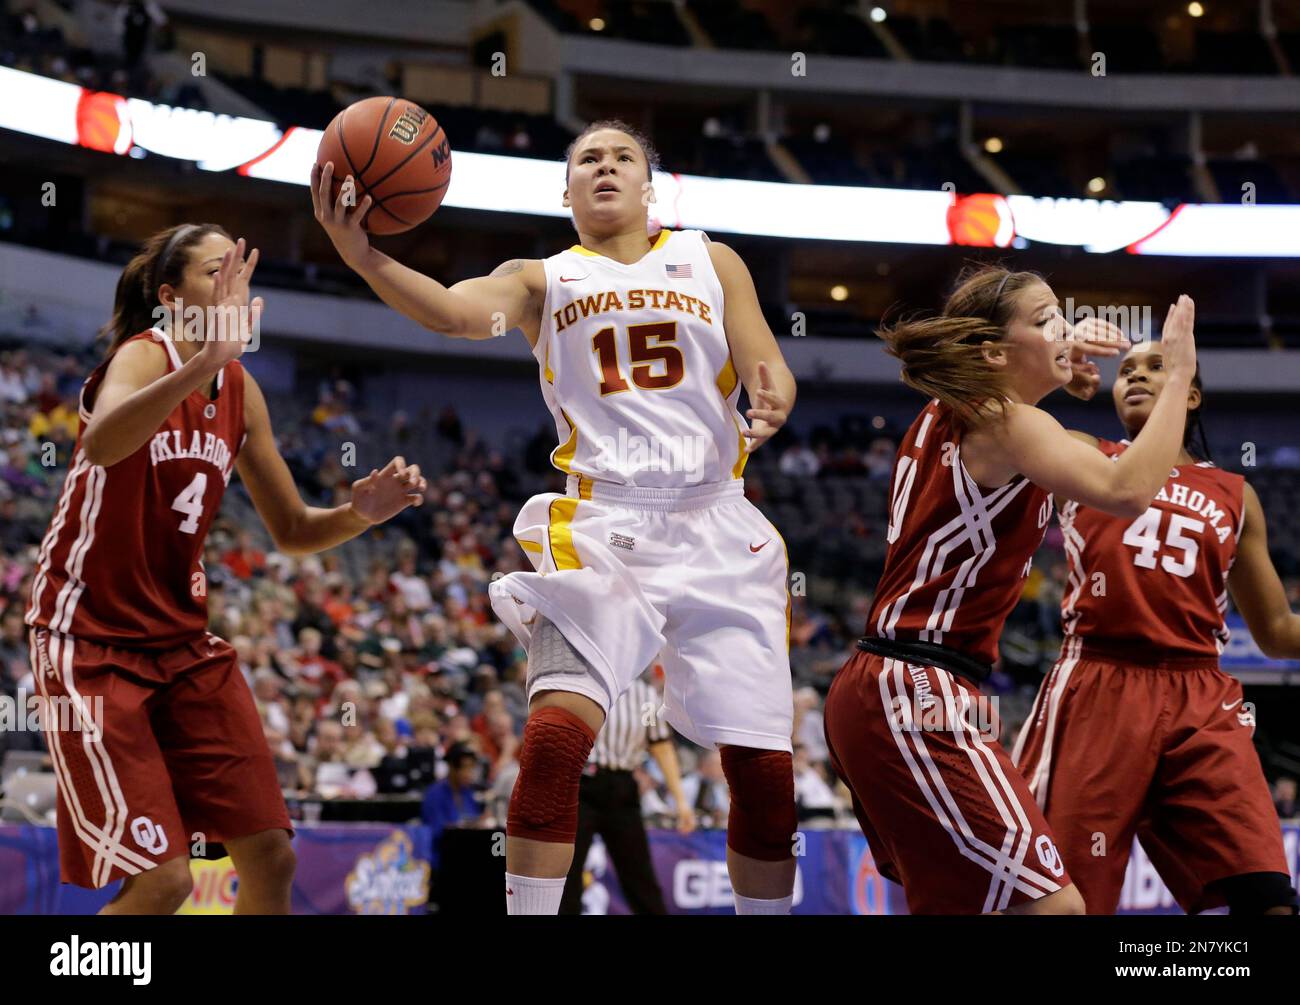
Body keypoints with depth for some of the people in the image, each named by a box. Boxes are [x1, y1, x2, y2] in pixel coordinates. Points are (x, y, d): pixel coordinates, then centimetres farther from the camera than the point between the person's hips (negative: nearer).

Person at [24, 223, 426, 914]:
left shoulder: (240, 391, 7)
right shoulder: (143, 356, -15)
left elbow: (291, 531, 14)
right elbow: (101, 444, -40)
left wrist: (359, 513, -7)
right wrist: (207, 359, -53)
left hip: (182, 637, 8)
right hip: (91, 640, -8)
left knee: (270, 856, 3)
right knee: (161, 880, -16)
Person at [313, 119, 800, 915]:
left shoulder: (710, 263, 15)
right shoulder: (544, 280, 12)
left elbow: (769, 369, 7)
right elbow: (455, 311, -9)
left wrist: (772, 400, -20)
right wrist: (361, 256, -29)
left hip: (716, 529, 2)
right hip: (601, 529, -2)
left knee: (763, 766, -1)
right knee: (554, 734, -23)